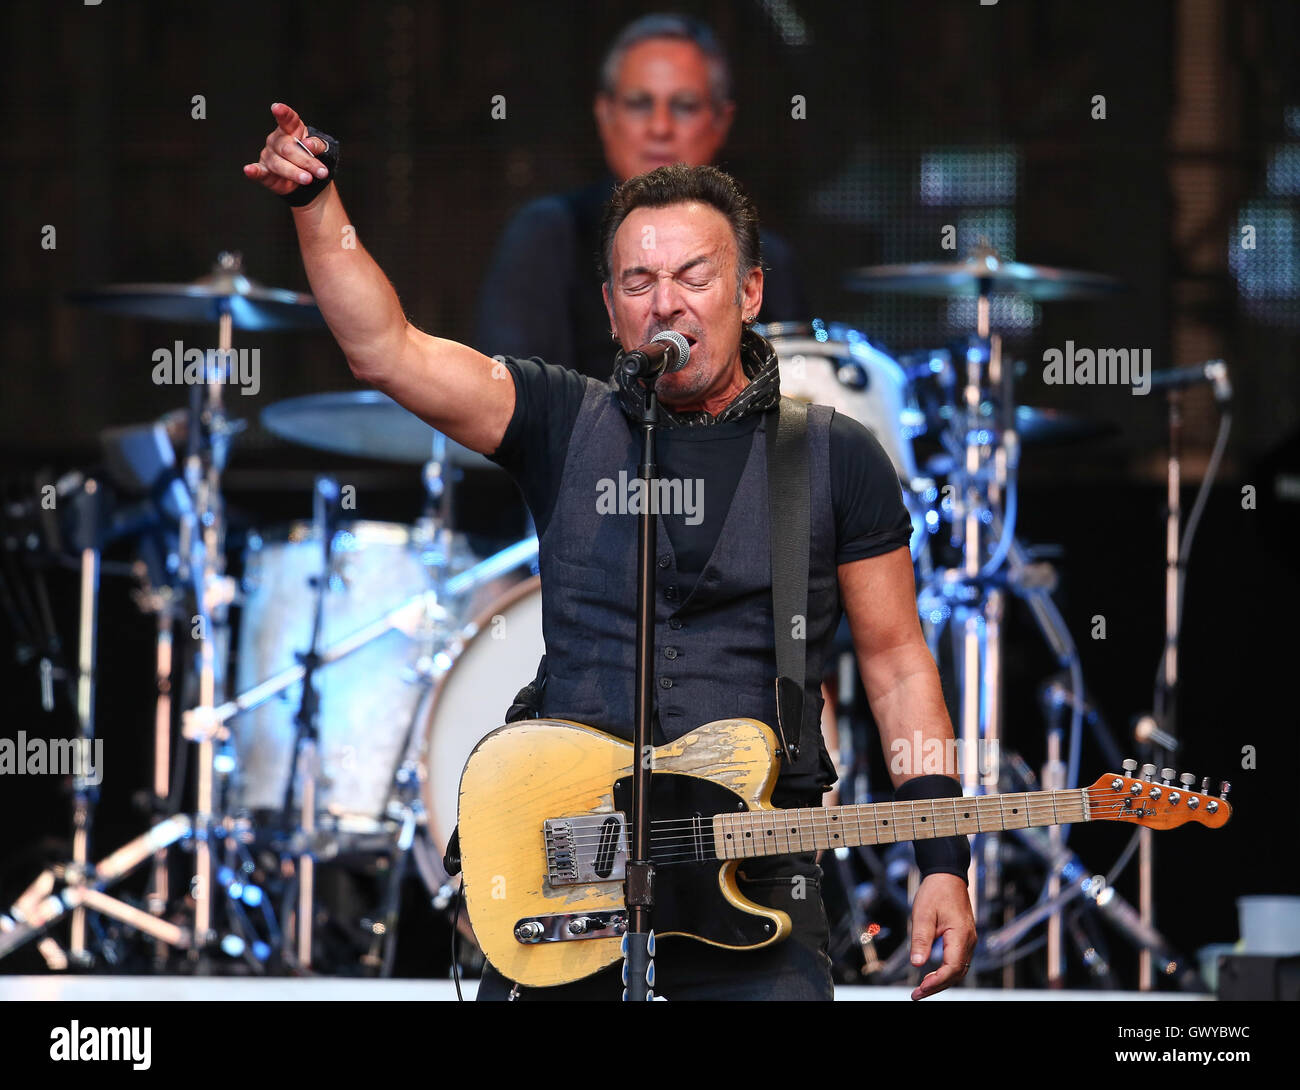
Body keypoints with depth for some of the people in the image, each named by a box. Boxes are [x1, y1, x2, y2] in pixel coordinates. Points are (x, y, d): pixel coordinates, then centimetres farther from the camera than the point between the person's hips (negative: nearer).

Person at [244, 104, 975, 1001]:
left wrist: (944, 860, 0)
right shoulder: (566, 425, 8)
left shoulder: (838, 459, 6)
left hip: (756, 890, -1)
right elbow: (384, 350, -1)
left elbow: (898, 665, 8)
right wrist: (317, 204, -13)